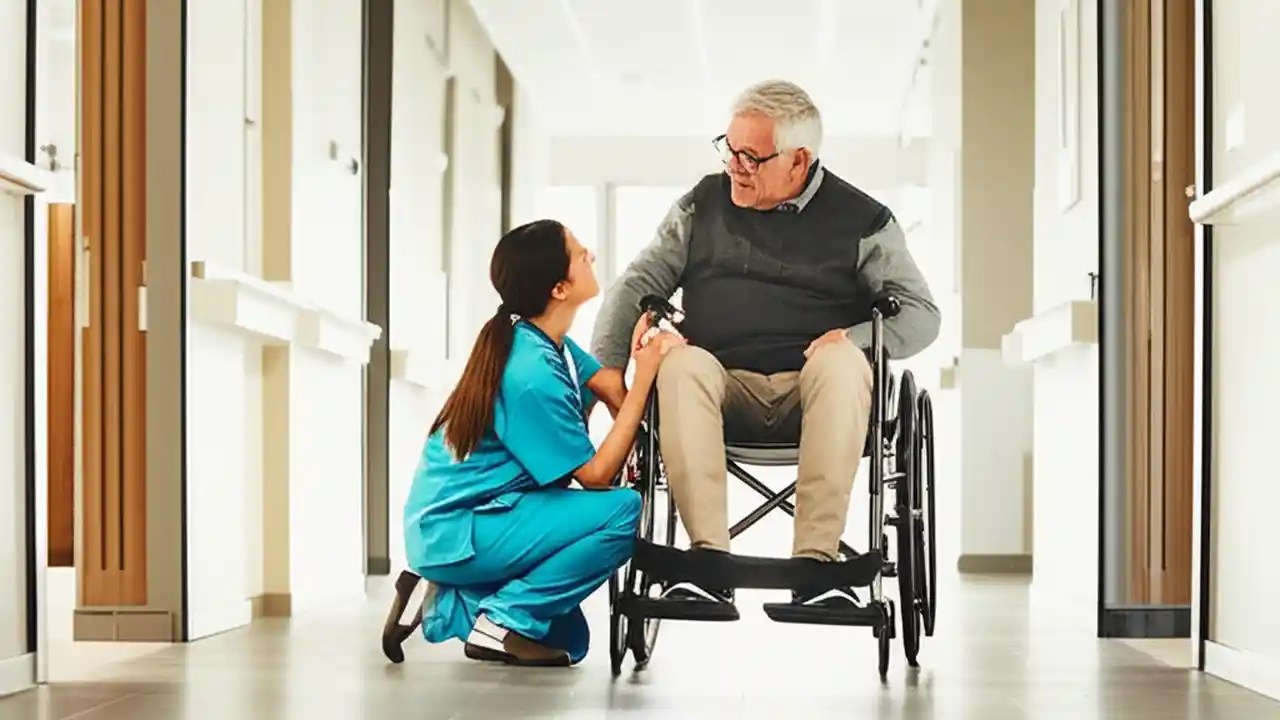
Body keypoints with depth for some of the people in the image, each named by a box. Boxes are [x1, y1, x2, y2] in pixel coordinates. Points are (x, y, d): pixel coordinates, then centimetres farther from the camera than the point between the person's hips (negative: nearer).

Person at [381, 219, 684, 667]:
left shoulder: (539, 341, 4)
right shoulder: (532, 374, -23)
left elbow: (613, 391, -1)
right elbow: (596, 475, -19)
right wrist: (644, 377, -21)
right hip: (456, 533, -9)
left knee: (566, 642, 14)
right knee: (622, 510, -21)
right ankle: (503, 622, -12)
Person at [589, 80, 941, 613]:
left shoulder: (861, 220, 10)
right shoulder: (702, 205, 17)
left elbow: (921, 313, 7)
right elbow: (638, 283, 16)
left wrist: (853, 338, -13)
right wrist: (606, 364, -1)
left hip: (813, 395, -1)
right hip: (724, 390, 2)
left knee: (841, 361, -36)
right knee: (681, 362, -32)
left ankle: (816, 559, -40)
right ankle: (710, 557, -40)